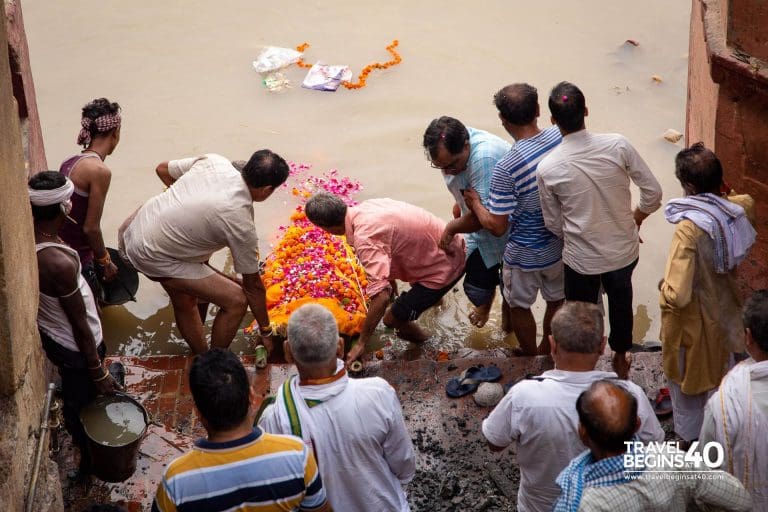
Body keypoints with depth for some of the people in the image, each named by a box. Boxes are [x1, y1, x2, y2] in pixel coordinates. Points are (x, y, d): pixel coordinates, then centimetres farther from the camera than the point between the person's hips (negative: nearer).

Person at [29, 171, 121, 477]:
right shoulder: (59, 263, -40)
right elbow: (79, 324, -28)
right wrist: (99, 372, -16)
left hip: (50, 334, 8)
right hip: (74, 346, -8)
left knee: (75, 398, 35)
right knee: (83, 406, 20)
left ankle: (83, 442, 61)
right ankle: (90, 459, 45)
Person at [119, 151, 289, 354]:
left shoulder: (215, 161, -4)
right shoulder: (240, 223, -18)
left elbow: (163, 169, 13)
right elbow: (253, 285, -6)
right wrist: (265, 332, 7)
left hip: (131, 230, 8)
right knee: (236, 300, -5)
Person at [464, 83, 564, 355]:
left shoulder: (505, 168, -32)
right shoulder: (561, 137, -17)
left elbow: (497, 226, -24)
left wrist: (474, 202, -7)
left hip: (525, 256, -5)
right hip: (563, 246, 5)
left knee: (519, 306, 24)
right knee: (557, 300, 28)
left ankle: (531, 357, 45)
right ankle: (546, 351, 51)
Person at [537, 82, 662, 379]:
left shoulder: (547, 169, -20)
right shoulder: (617, 145, -19)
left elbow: (553, 224, -6)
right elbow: (653, 192, -10)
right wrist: (638, 217, 10)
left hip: (582, 259, -2)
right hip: (624, 250, 2)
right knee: (621, 302, 29)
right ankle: (620, 359, 51)